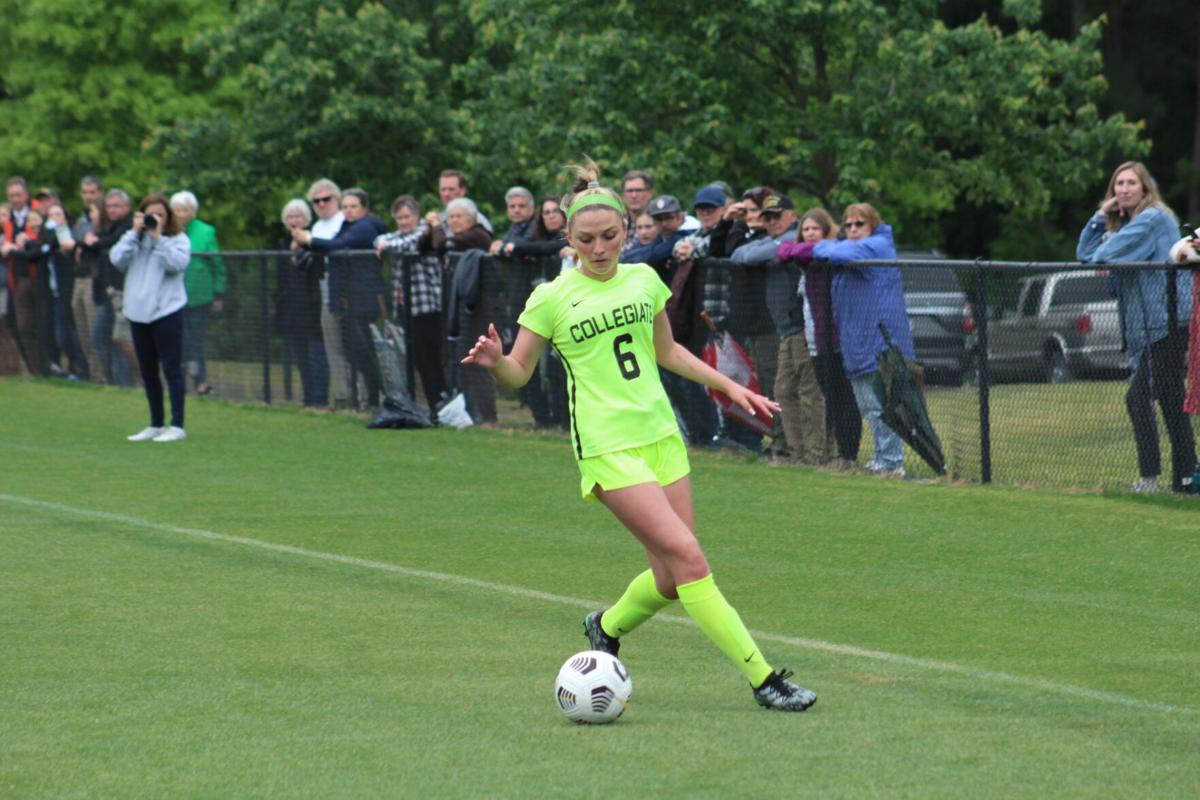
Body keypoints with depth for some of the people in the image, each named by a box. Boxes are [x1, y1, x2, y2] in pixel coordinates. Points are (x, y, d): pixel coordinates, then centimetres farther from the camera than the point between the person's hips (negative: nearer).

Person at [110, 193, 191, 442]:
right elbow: (117, 259, -3)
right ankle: (155, 424, 21)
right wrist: (135, 232, -6)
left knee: (171, 368, -6)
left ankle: (177, 426, -5)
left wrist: (158, 237, -16)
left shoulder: (178, 239, 0)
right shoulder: (134, 238, 12)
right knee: (148, 371, 12)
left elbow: (177, 263, -17)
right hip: (138, 312, 5)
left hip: (166, 311, -5)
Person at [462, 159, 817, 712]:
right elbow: (519, 373, 2)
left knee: (671, 578, 2)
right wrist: (494, 362, -20)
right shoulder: (552, 298, -4)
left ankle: (608, 625, 34)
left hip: (660, 436, 6)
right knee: (687, 557, -16)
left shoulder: (643, 279, 9)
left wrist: (729, 385, 21)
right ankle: (762, 678, -15)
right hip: (607, 448, -6)